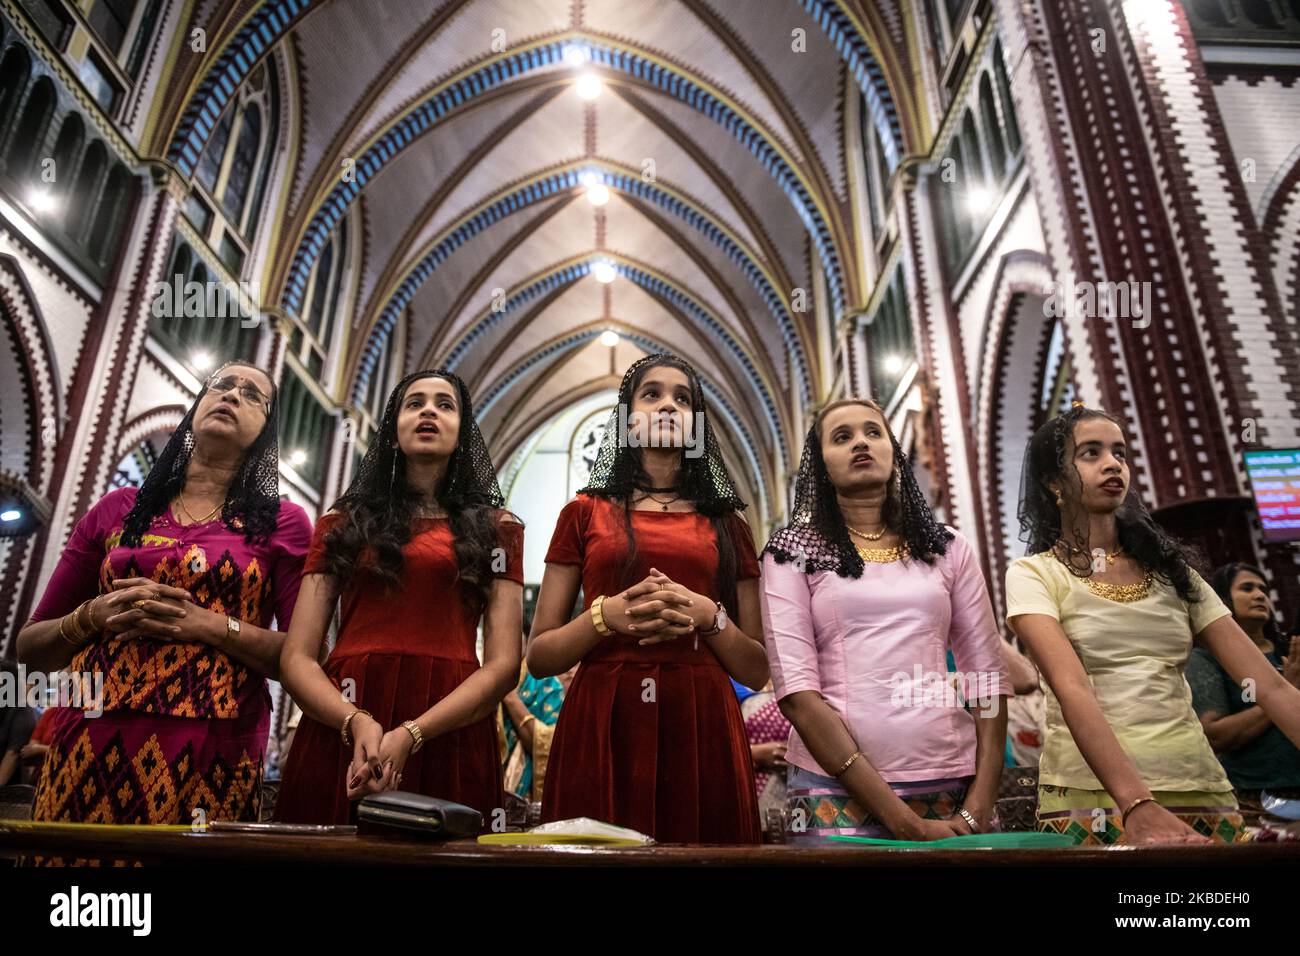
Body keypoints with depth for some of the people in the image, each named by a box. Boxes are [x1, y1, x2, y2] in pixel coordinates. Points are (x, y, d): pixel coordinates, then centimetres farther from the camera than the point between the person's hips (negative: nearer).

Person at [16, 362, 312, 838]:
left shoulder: (283, 523, 3)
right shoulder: (117, 509, 11)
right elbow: (29, 645, 14)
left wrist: (212, 626, -15)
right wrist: (93, 616, -6)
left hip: (212, 755, -2)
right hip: (89, 746, 3)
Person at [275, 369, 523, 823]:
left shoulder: (496, 528, 9)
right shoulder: (342, 523, 13)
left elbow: (504, 663, 0)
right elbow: (296, 658, 6)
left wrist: (410, 734, -15)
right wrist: (356, 722, -14)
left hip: (450, 739, -1)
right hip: (338, 735, 1)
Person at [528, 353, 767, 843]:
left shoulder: (726, 524, 11)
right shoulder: (585, 512, 8)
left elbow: (757, 671, 9)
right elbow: (539, 656, 6)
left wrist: (708, 617, -10)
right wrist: (605, 615, -13)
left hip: (701, 728, 1)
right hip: (602, 726, -1)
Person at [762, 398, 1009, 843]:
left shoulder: (948, 549, 9)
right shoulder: (793, 552, -1)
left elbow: (988, 677, 7)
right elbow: (797, 691, -9)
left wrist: (979, 808, -6)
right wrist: (903, 821, -14)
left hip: (952, 787, 3)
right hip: (837, 792, -2)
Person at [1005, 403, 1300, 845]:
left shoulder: (1171, 571, 11)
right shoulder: (1032, 575, -4)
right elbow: (1072, 691, -18)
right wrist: (1136, 804, -30)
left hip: (1200, 793, 4)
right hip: (1092, 799, -4)